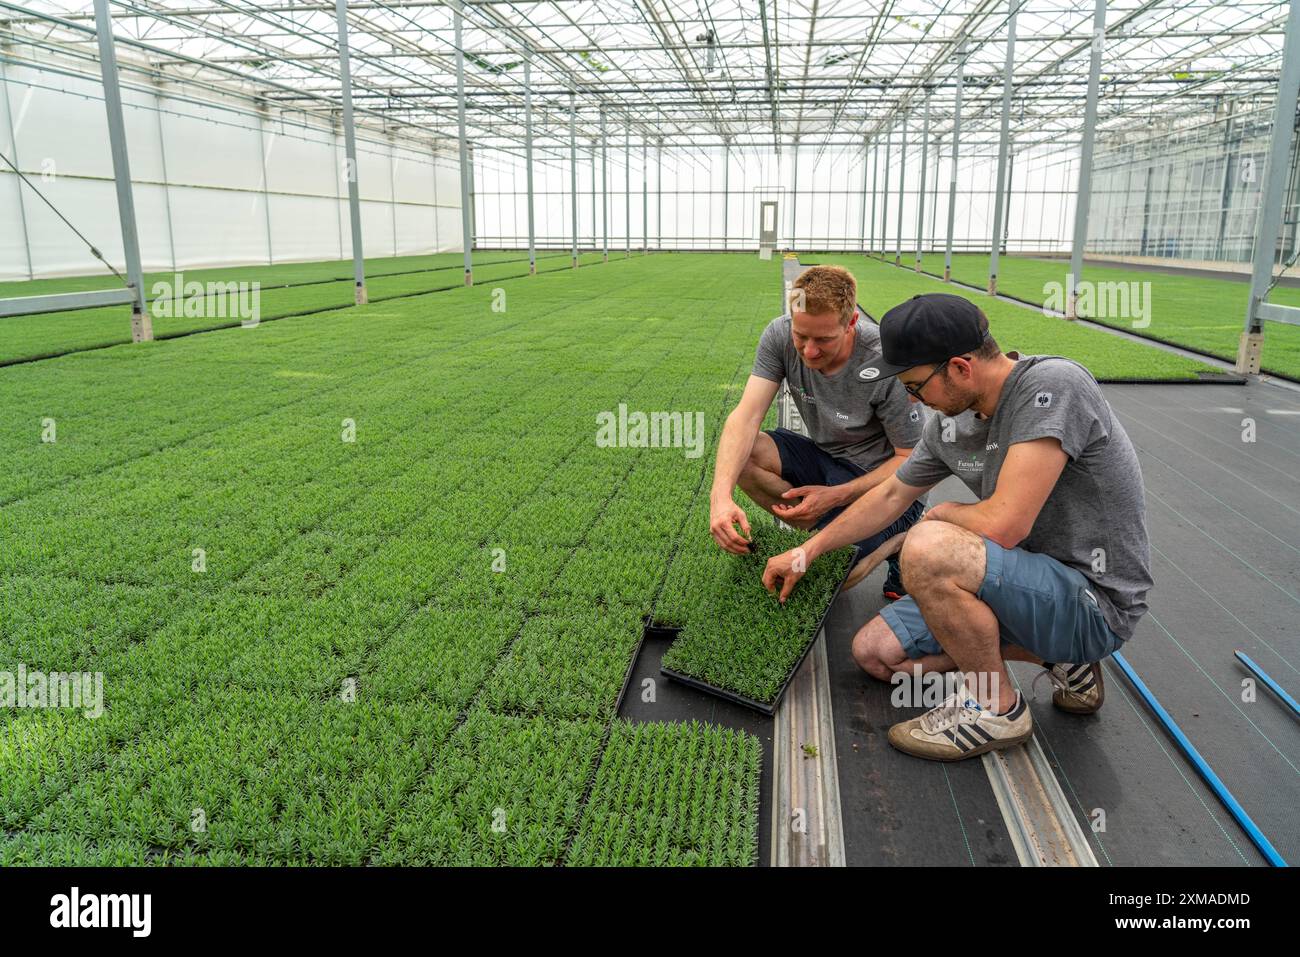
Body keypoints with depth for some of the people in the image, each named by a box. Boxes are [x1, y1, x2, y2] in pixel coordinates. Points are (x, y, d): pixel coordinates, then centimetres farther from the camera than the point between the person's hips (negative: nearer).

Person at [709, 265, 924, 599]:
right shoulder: (779, 336, -16)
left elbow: (911, 459, -17)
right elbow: (746, 416, -23)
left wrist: (835, 496, -28)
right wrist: (721, 496, -39)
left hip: (881, 478, -5)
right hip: (824, 457, 5)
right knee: (741, 455, -20)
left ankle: (897, 541, 4)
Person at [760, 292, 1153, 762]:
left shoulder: (1051, 386, -25)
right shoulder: (950, 423, 1)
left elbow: (1002, 526, -31)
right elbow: (891, 495, 16)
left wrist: (943, 513, -8)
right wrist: (806, 553, 20)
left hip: (1094, 600, -9)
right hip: (1029, 582, 9)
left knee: (928, 548, -32)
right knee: (874, 651, 8)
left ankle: (996, 707, -8)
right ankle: (1059, 655, 13)